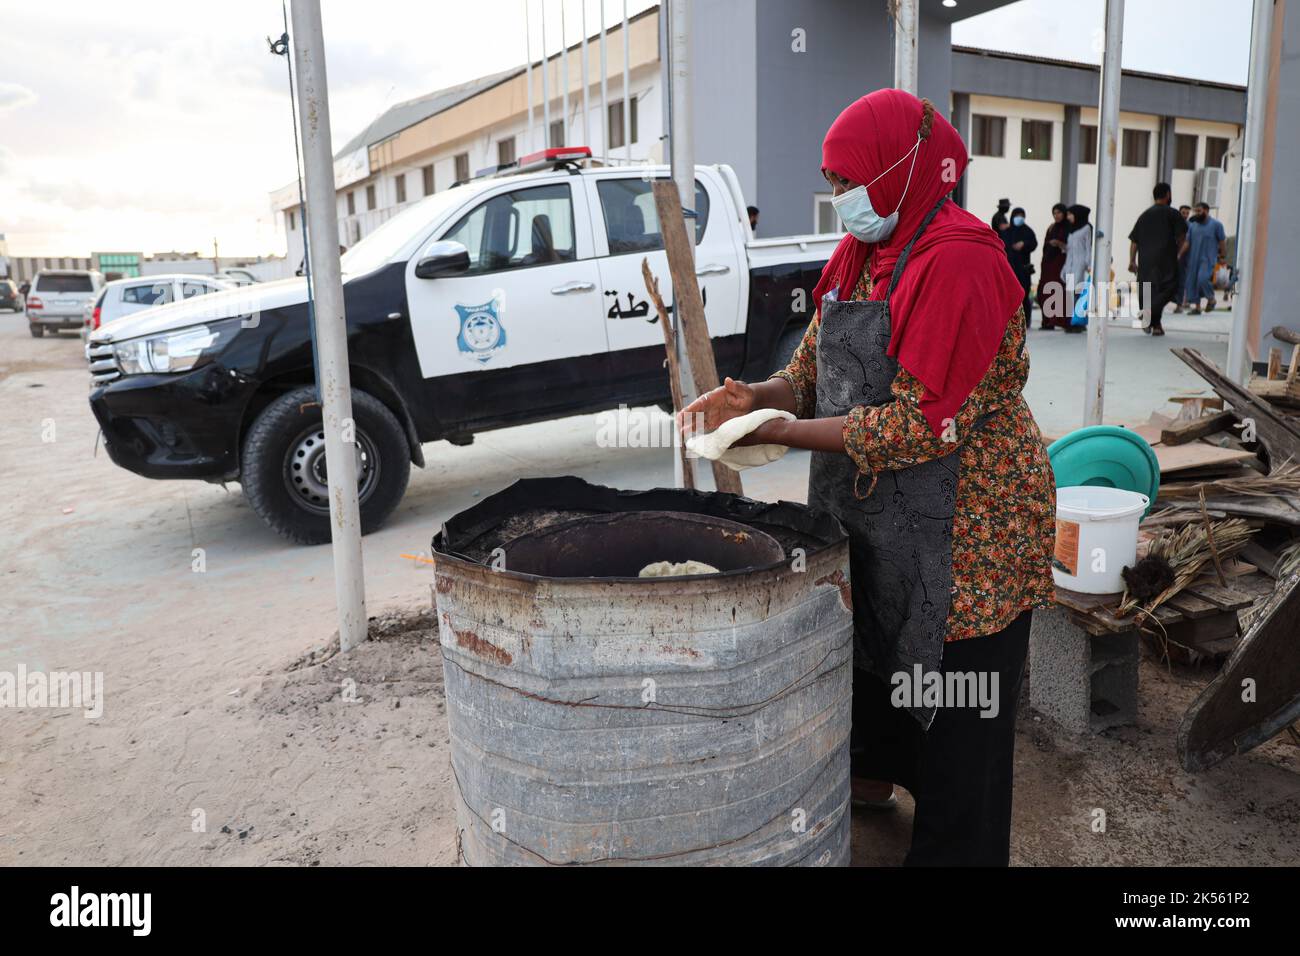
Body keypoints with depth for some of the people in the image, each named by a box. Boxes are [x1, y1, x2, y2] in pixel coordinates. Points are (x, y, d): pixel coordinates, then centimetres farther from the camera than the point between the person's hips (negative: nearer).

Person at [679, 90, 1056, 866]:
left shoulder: (958, 261, -21)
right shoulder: (862, 253, 7)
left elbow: (922, 425, -27)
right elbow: (813, 370, 8)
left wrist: (778, 432, -25)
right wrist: (750, 396, -13)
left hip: (966, 526, -9)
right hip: (878, 512, 9)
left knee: (957, 718, 6)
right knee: (877, 644, 26)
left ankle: (952, 848, 27)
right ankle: (872, 779, 50)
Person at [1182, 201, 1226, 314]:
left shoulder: (1216, 224, -2)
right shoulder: (1193, 225, 10)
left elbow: (1222, 241, 1)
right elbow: (1187, 242, 8)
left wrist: (1222, 256, 1)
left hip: (1208, 259, -5)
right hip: (1194, 259, 5)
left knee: (1203, 279, -21)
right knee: (1193, 281, 4)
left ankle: (1211, 299, 4)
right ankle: (1197, 307, 13)